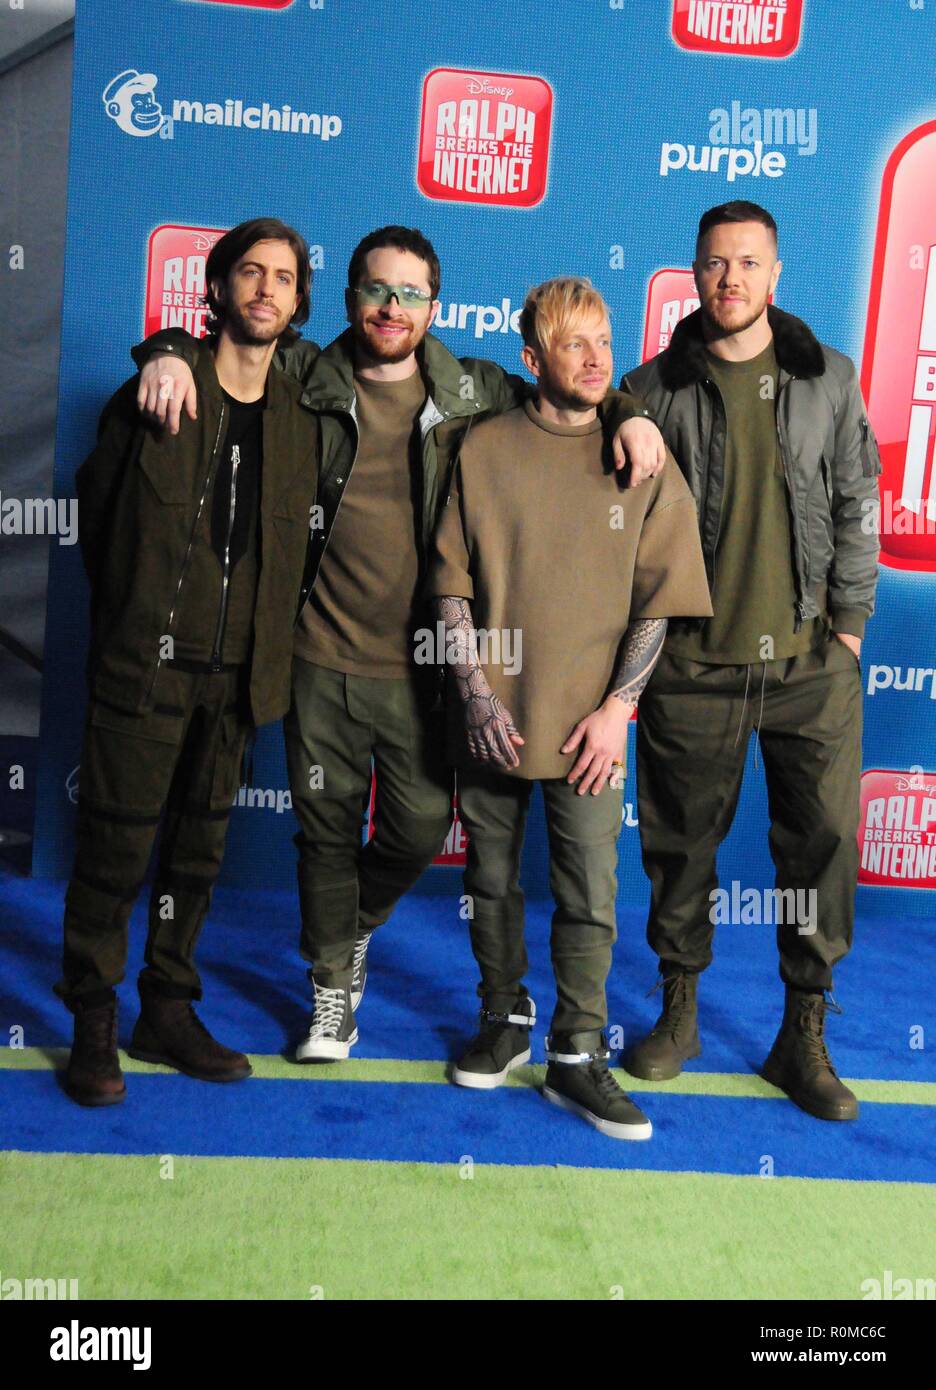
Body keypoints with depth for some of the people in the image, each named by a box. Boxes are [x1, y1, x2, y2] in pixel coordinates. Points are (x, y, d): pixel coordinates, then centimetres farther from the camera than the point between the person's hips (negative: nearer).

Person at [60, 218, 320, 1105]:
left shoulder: (302, 417, 6)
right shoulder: (156, 395, -3)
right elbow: (96, 507, 6)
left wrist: (266, 643, 7)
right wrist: (134, 611, 10)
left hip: (236, 673, 3)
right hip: (143, 665, -3)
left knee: (198, 850, 12)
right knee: (116, 849, 2)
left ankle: (169, 1014, 27)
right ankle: (93, 1024, 19)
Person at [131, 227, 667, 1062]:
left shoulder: (475, 393, 3)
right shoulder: (306, 380, 2)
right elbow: (221, 342, 12)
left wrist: (627, 415, -4)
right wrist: (170, 355, -11)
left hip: (420, 665, 1)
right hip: (323, 657, 0)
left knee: (421, 828, 6)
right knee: (326, 828, 10)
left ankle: (355, 927, 40)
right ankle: (334, 988, 30)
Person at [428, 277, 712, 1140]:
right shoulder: (484, 451, 2)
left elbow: (664, 598, 0)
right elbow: (451, 582, 2)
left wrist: (616, 706, -7)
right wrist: (476, 694, -7)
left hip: (588, 724, -1)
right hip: (492, 720, 1)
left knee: (590, 897, 1)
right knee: (492, 881, 13)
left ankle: (577, 1056, 17)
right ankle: (504, 1020, 33)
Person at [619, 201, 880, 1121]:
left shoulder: (829, 380, 8)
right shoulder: (654, 389, 3)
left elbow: (856, 508, 10)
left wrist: (850, 622, 4)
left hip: (811, 662, 2)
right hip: (691, 664, -1)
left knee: (824, 841, 3)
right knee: (681, 843, 8)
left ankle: (804, 1035, 19)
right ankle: (678, 1009, 28)